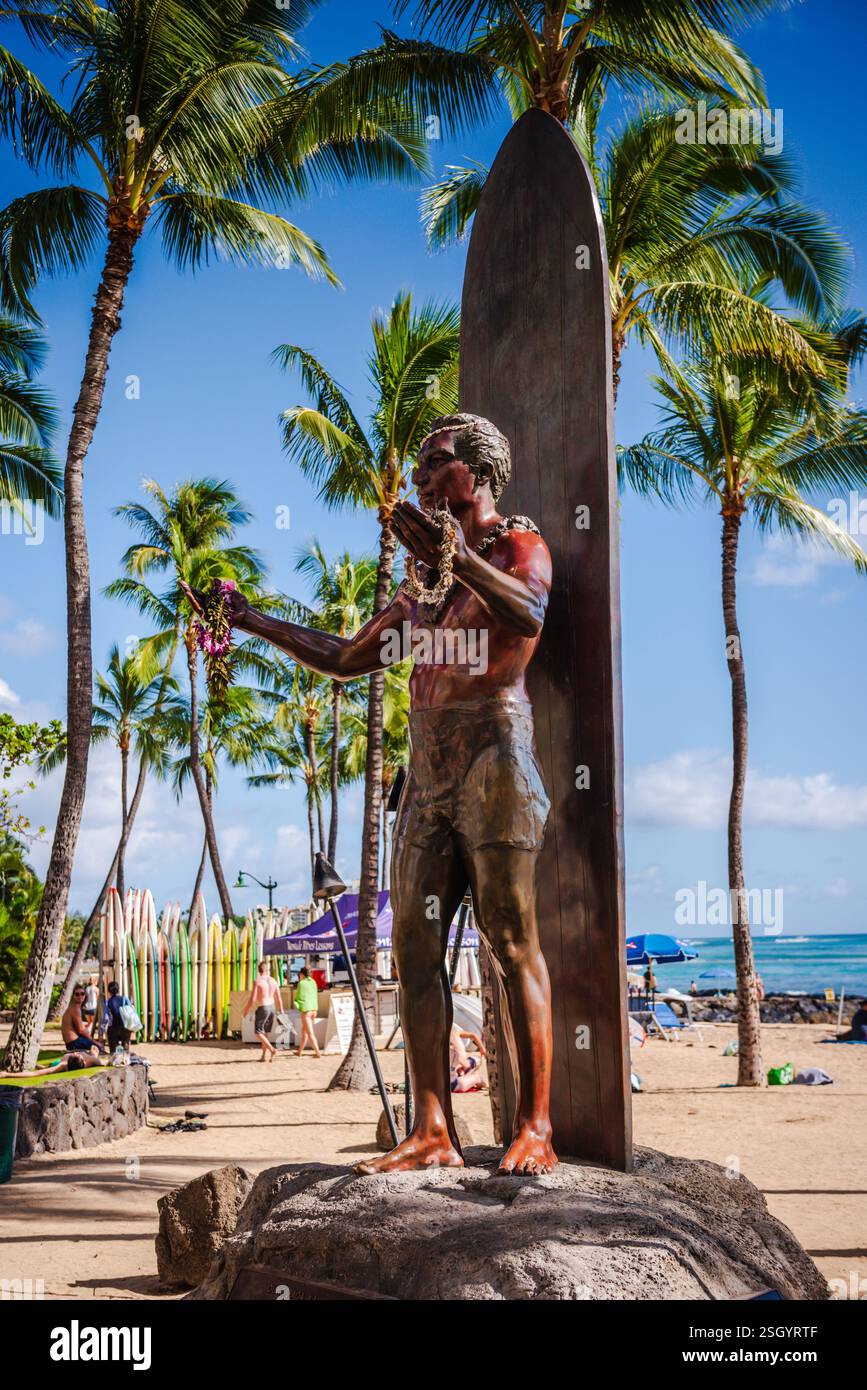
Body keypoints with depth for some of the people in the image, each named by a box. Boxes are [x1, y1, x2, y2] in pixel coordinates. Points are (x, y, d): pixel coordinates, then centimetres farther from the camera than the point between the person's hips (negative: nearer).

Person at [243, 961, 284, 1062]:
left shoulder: (258, 982, -14)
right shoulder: (273, 981, 2)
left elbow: (252, 998, -14)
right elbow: (278, 998, 4)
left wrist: (246, 1010, -2)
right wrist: (281, 1012, 11)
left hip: (262, 1009, -6)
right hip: (271, 1007, 6)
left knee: (258, 1033, 1)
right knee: (265, 1032, 15)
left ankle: (271, 1049, -17)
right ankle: (264, 1056, 14)